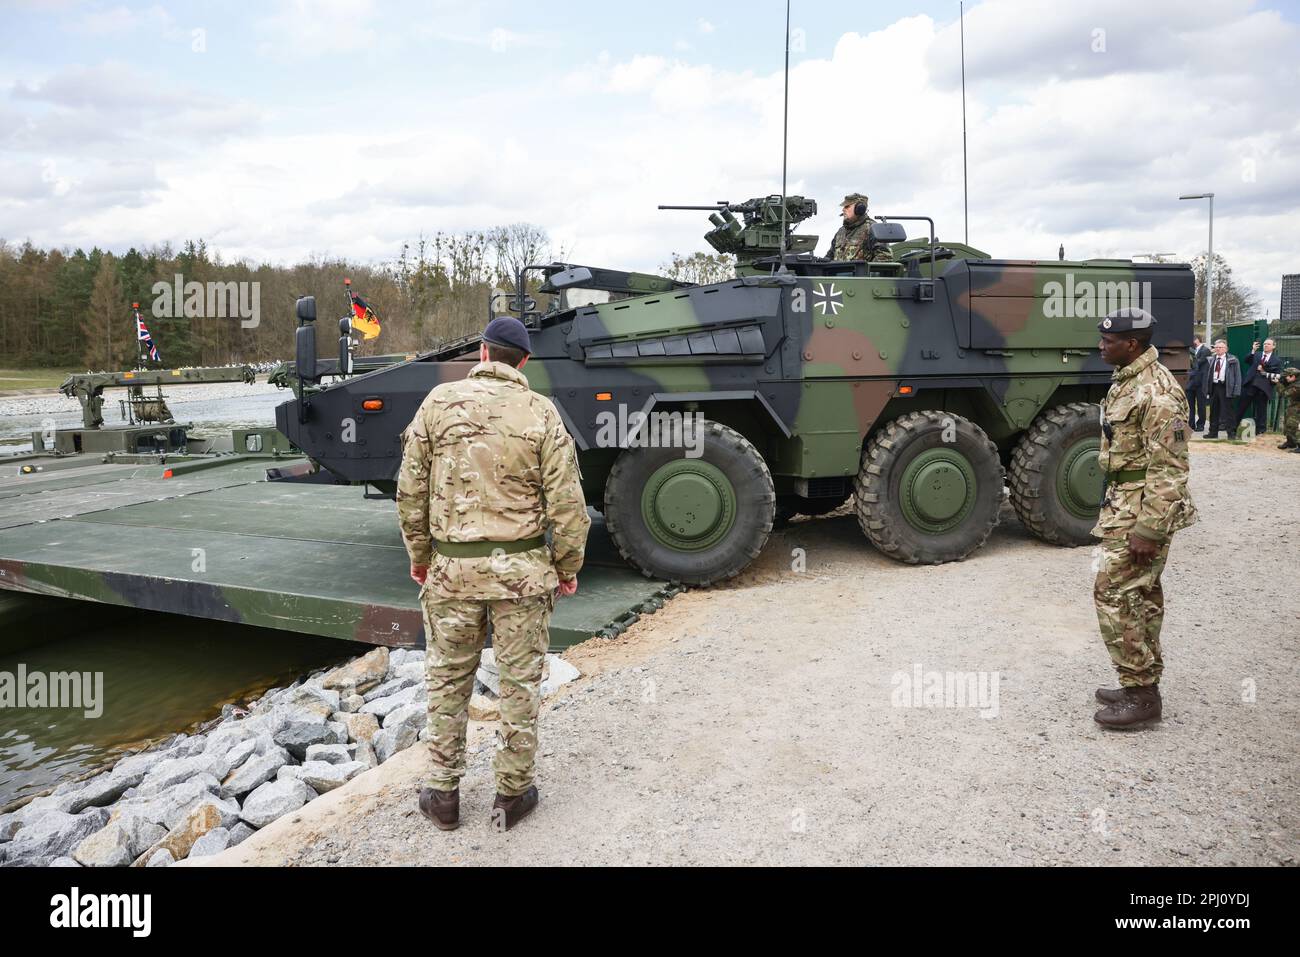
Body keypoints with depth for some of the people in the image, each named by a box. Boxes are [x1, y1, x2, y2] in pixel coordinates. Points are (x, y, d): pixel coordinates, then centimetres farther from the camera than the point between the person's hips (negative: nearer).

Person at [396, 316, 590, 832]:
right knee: (520, 682, 12)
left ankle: (443, 794, 28)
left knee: (447, 681, 16)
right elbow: (566, 503, -8)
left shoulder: (438, 402, -3)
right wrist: (568, 566, 5)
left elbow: (410, 491, 0)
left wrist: (418, 553, 13)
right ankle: (512, 794, 24)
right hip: (522, 569, -1)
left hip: (451, 567, 2)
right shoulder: (540, 412, -7)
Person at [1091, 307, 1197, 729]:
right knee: (1141, 595, 15)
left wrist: (1148, 530, -25)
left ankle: (1141, 694, 1)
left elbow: (1169, 470, -23)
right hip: (1124, 502, 10)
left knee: (1114, 593, -8)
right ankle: (1144, 683, 25)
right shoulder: (1127, 380, 11)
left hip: (1140, 511, -10)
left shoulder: (1156, 391, -21)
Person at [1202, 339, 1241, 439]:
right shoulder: (1210, 360, 11)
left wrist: (1236, 391, -11)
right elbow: (1207, 376, 13)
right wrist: (1207, 390, 6)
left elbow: (1237, 376, -2)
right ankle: (1213, 432, 18)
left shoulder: (1232, 360, 0)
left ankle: (1231, 432, 5)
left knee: (1228, 411, -2)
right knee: (1214, 411, 10)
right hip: (1214, 387, 4)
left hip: (1226, 388, -4)